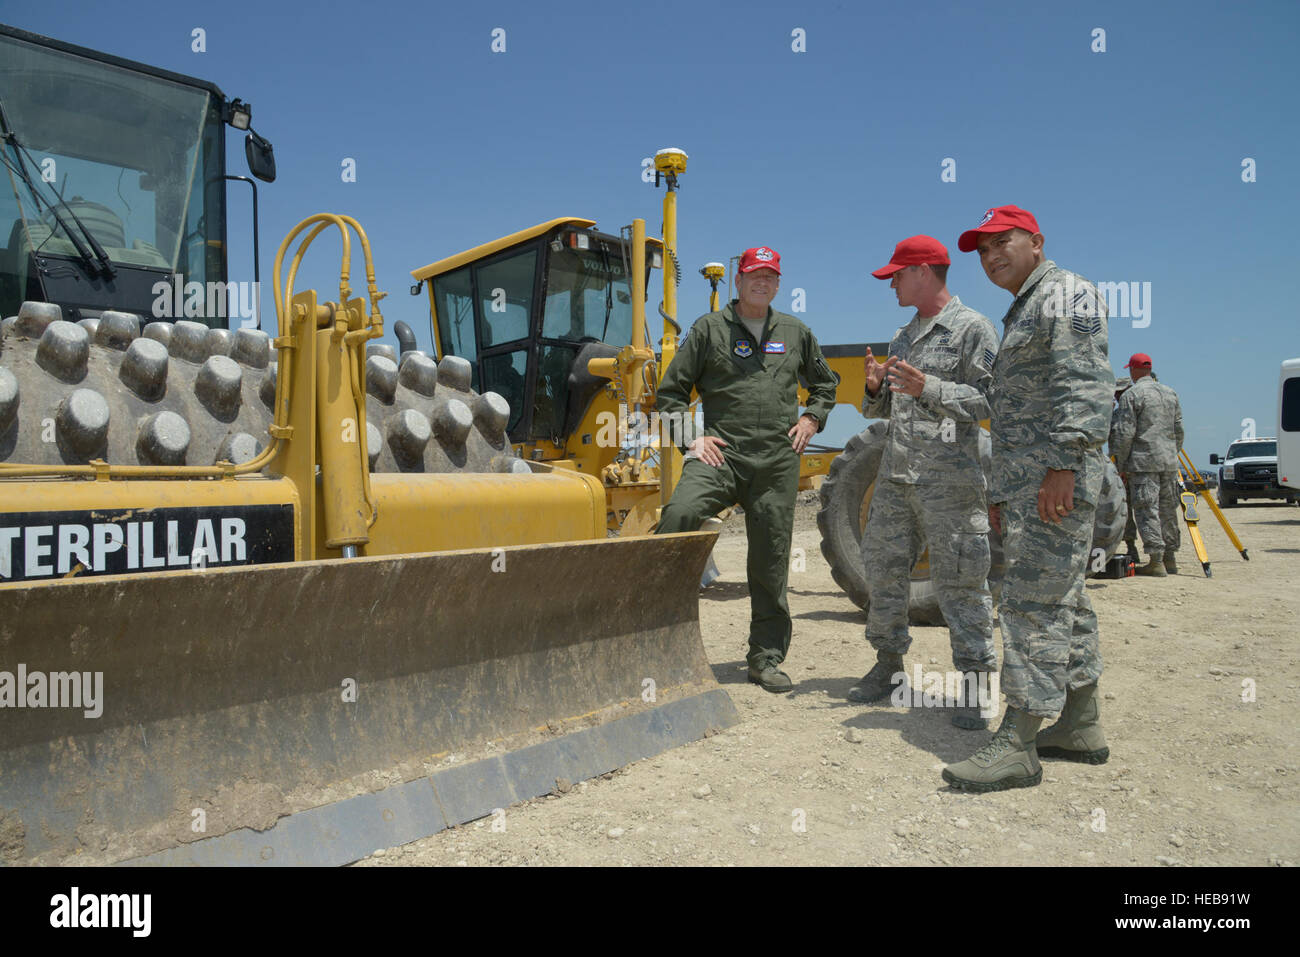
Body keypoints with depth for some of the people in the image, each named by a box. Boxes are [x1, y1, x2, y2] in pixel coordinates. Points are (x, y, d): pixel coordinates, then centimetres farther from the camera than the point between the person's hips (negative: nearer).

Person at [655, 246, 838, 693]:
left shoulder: (795, 333, 16)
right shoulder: (709, 328, 7)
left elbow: (826, 382, 31)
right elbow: (671, 390, 7)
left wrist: (812, 419, 13)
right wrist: (690, 438, -4)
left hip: (778, 462, 3)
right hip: (721, 454, -2)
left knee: (771, 563, 5)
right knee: (680, 513, -31)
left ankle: (767, 658, 17)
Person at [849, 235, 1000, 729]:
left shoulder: (973, 328, -2)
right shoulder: (902, 337, 20)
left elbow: (989, 400, -11)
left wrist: (928, 388, -20)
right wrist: (876, 389, 1)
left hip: (950, 479, -7)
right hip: (895, 476, 8)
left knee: (959, 582, -5)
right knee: (883, 569, 11)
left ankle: (974, 686, 3)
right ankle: (888, 664, 26)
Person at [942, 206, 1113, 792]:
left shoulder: (1064, 294, -5)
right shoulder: (1022, 314, 26)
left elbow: (1086, 383, -20)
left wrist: (1065, 463, -28)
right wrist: (1001, 492, 24)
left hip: (1055, 477, -11)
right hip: (1025, 478, 11)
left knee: (1033, 602, -13)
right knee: (1063, 601, 12)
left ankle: (1017, 745, -12)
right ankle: (1081, 727, 20)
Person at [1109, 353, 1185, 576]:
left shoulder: (1132, 395, -6)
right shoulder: (1171, 393, 15)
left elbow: (1124, 433, -11)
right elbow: (1179, 430, 17)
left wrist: (1120, 464, -4)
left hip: (1143, 462, -7)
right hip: (1169, 462, 7)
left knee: (1147, 510, -6)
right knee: (1168, 509, 12)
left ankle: (1156, 561, -9)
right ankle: (1170, 559, 19)